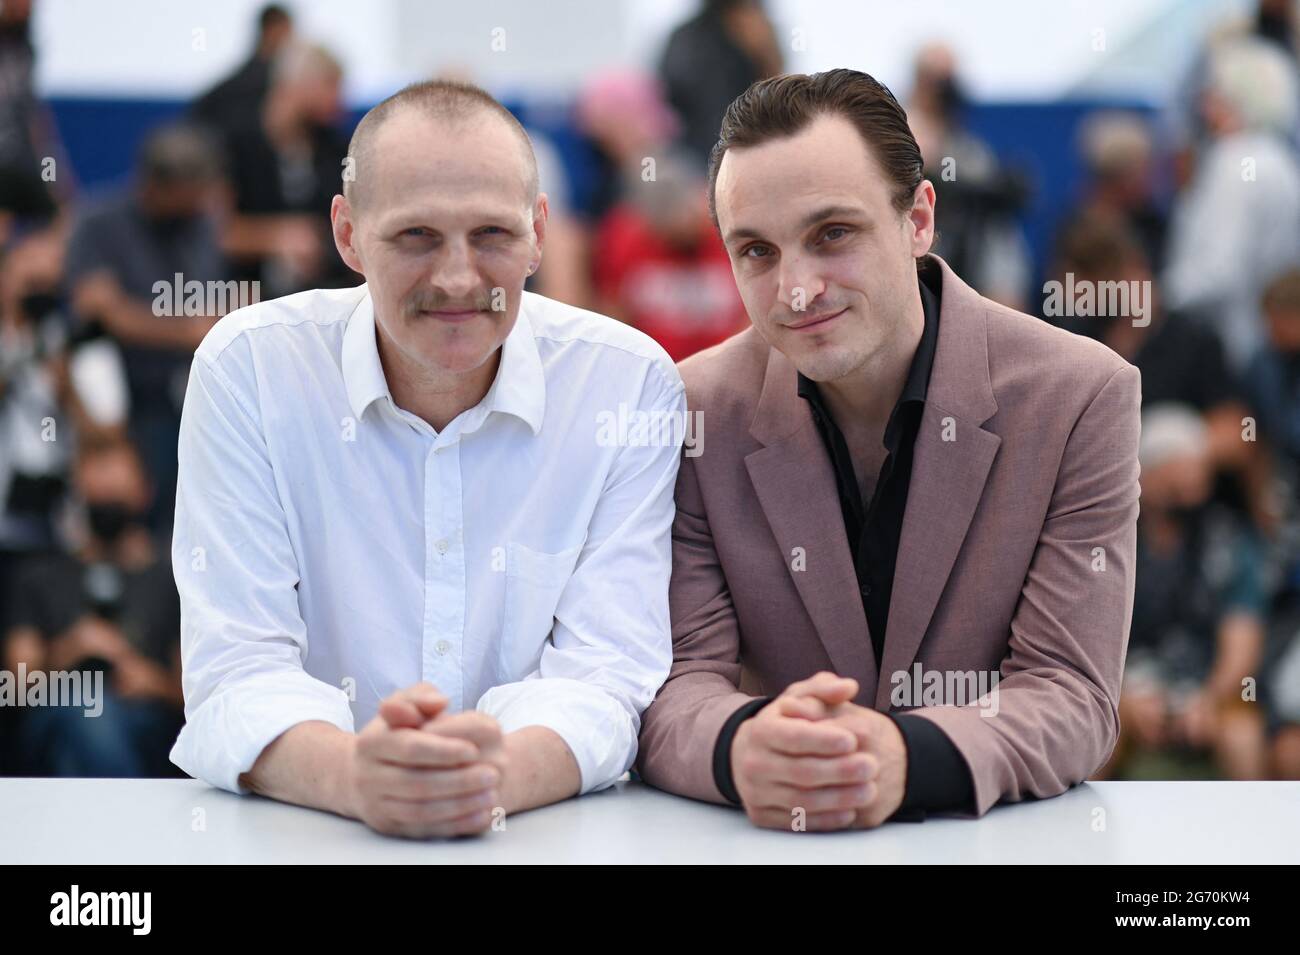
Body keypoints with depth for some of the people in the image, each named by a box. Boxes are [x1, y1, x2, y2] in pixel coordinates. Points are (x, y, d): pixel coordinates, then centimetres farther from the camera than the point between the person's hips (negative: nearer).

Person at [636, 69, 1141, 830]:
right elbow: (675, 678, -6)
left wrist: (912, 759, -30)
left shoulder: (1083, 398, -7)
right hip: (771, 841, 1)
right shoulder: (695, 416, -2)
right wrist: (740, 748, -30)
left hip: (1006, 839, -1)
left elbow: (1073, 696, -10)